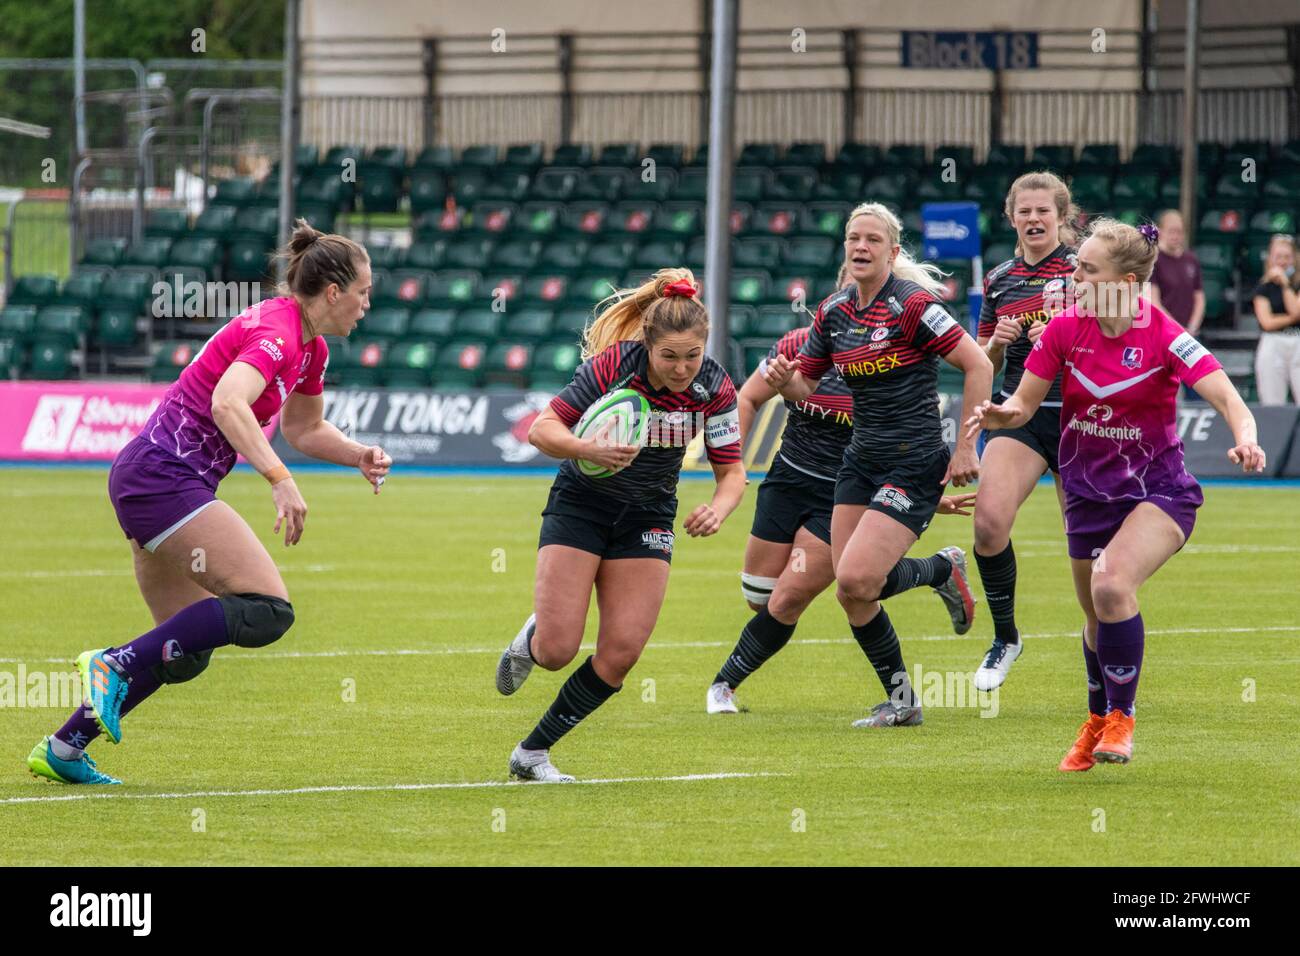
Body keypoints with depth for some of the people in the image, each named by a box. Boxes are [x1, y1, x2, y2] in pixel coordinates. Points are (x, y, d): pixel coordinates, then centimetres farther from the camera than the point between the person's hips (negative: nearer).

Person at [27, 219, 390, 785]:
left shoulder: (310, 348, 15)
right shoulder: (275, 332, -16)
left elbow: (302, 429, 31)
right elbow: (227, 403, -34)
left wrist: (360, 457, 14)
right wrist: (279, 479, -40)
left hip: (147, 482, 10)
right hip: (166, 478, -10)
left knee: (186, 652, 12)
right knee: (267, 611, -19)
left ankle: (62, 749, 16)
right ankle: (117, 666, -19)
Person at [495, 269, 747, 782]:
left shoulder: (714, 388, -16)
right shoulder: (612, 365, -25)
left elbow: (732, 471, -8)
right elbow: (542, 428, -21)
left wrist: (718, 509, -30)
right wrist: (587, 449, -41)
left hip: (647, 518, 3)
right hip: (580, 504, -3)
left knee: (619, 655, -9)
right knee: (556, 651, -13)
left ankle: (532, 752, 8)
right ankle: (531, 638, 26)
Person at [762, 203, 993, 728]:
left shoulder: (912, 305, -14)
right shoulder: (834, 312, 6)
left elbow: (978, 366, -14)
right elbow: (803, 385, 14)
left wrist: (966, 446, -15)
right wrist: (782, 378, -10)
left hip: (914, 463, -7)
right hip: (861, 461, 7)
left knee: (855, 581, -18)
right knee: (851, 592, 1)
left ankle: (943, 570, 12)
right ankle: (902, 700, 17)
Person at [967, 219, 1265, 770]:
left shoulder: (1164, 337, -20)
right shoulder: (1064, 330, -8)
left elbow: (1228, 400, -27)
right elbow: (1024, 404, -1)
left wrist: (1245, 440, -47)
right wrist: (996, 414, -24)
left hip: (1158, 491, -5)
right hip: (1089, 491, 5)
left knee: (1112, 586, -28)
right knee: (1097, 617, 15)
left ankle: (1120, 717, -10)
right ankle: (1097, 720, 43)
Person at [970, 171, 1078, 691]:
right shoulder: (998, 280, 11)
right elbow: (983, 362, 17)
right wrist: (998, 342, -5)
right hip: (1019, 414, 3)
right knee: (989, 520, -19)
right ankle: (1004, 637, -1)